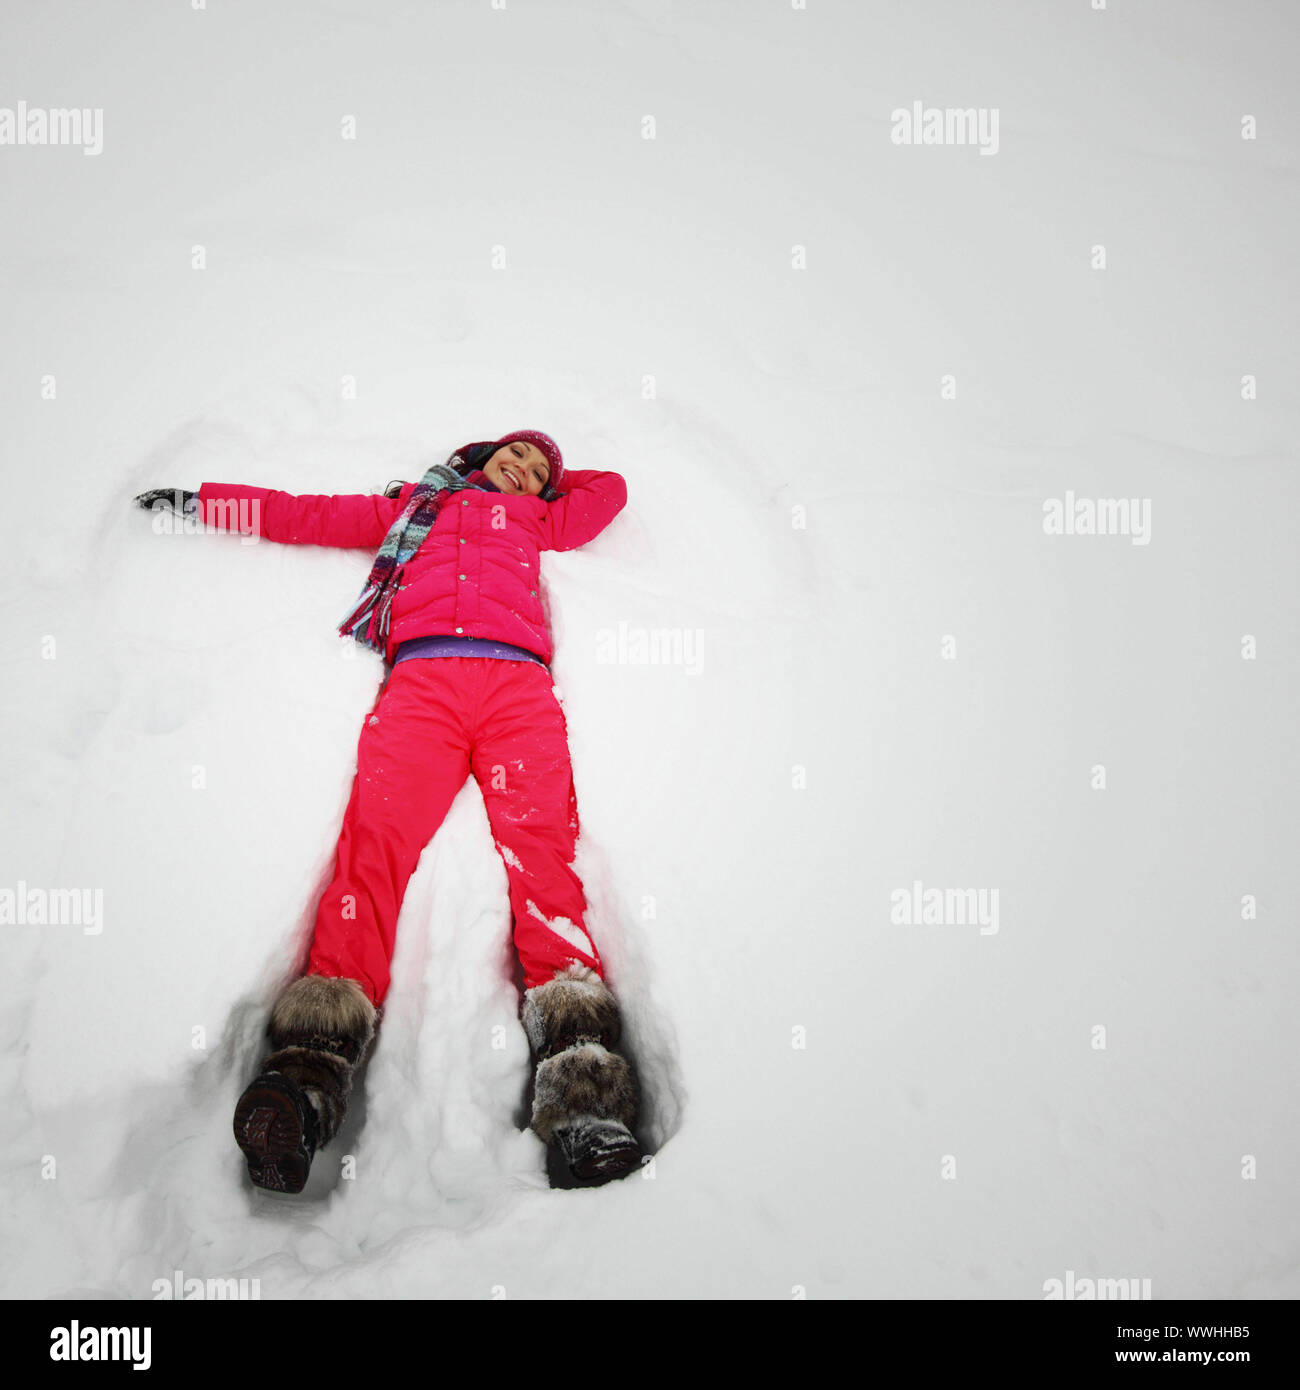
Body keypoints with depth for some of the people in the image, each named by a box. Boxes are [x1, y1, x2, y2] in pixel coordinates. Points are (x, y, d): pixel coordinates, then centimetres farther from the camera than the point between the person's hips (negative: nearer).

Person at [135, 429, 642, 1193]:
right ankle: (311, 1073, -41)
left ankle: (583, 1085, -41)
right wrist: (201, 500, 41)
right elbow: (307, 515, 39)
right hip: (422, 677, 0)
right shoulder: (412, 506, 37)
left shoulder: (536, 521, 37)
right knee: (373, 840, -25)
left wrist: (547, 482, 48)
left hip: (518, 680, 0)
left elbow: (611, 487, 46)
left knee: (542, 851, -24)